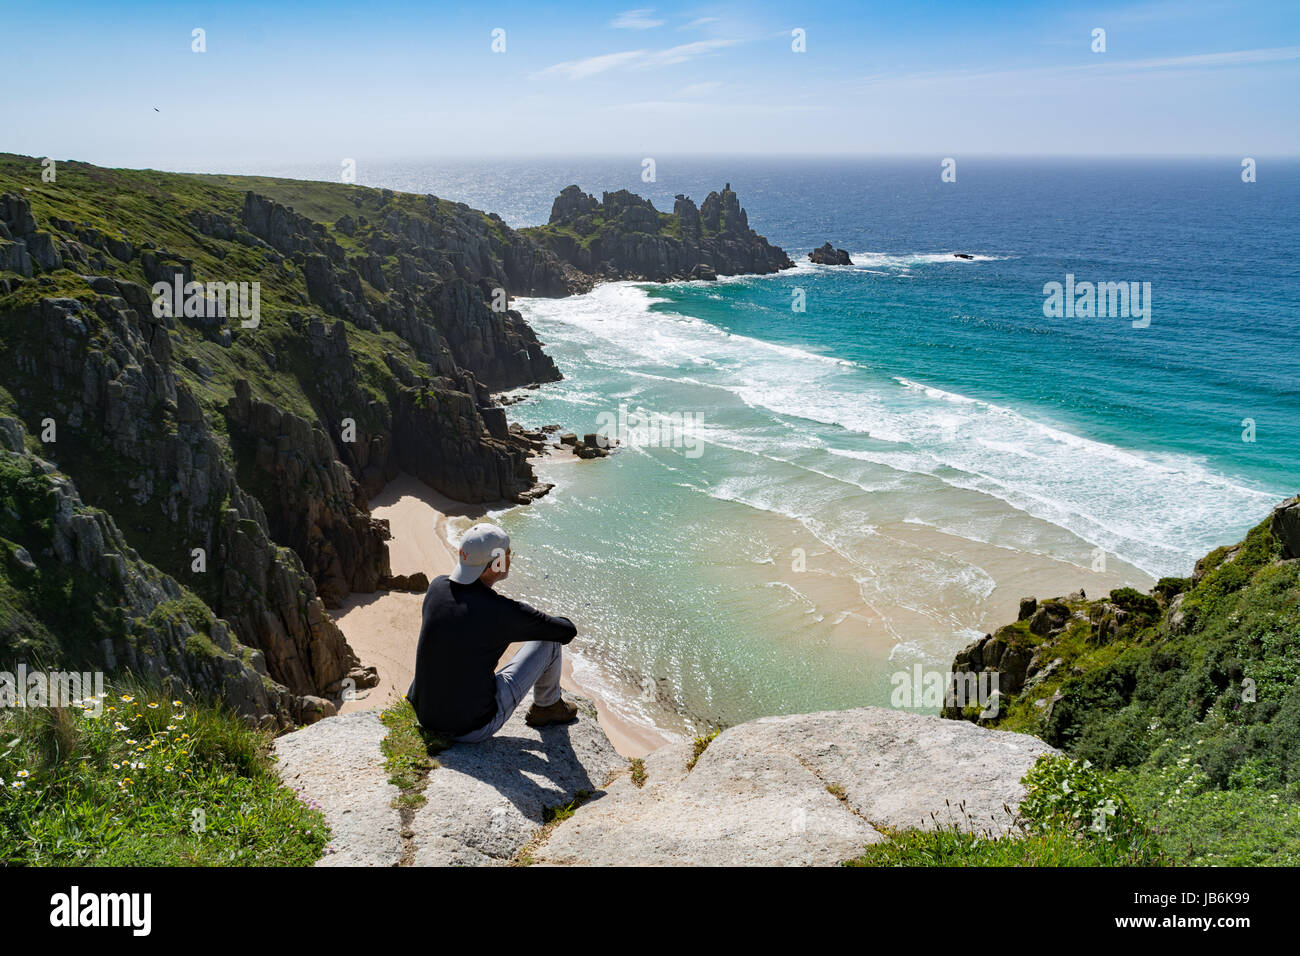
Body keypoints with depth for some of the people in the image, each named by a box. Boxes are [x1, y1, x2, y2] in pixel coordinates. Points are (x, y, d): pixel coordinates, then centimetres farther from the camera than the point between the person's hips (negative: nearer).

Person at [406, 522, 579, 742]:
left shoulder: (437, 586, -4)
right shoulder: (503, 612, -21)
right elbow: (567, 632, -6)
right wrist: (560, 622, 18)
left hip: (425, 716, 6)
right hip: (474, 729, -6)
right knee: (549, 639, 7)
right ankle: (547, 706, 33)